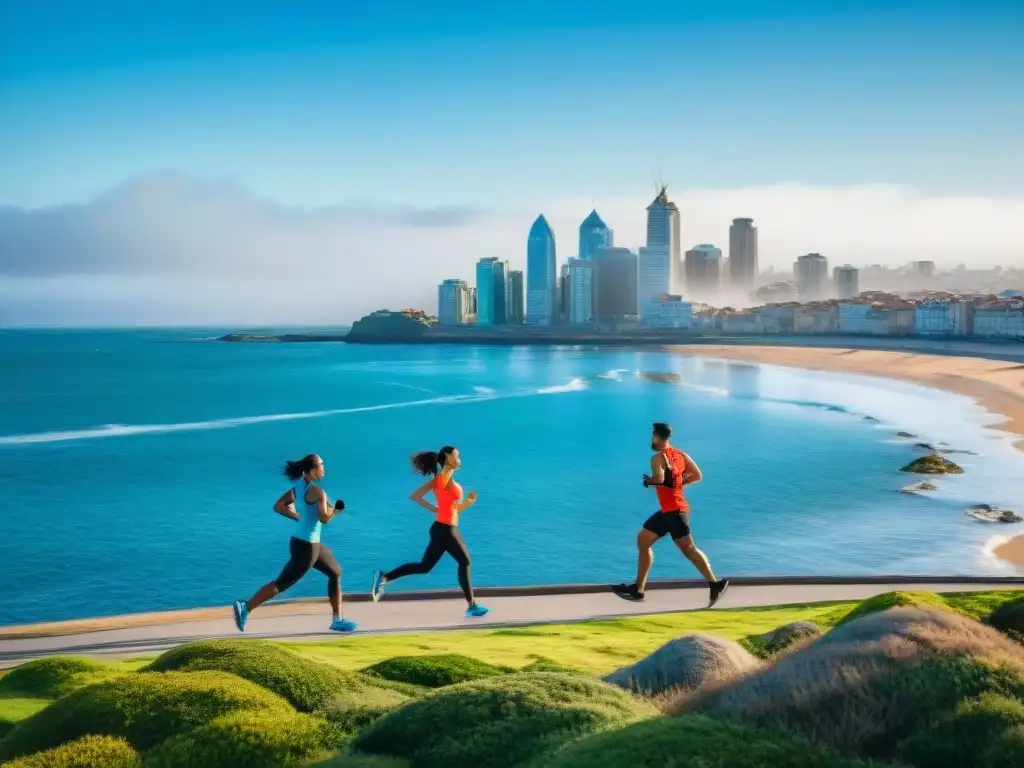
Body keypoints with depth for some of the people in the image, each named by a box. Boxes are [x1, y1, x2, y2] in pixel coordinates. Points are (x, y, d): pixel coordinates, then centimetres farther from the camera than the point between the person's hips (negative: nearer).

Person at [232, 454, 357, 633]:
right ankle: (245, 607, 3)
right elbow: (324, 518, -31)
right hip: (305, 547, -10)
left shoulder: (299, 486, 4)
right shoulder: (317, 491, -21)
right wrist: (336, 508, -11)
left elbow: (278, 506, 6)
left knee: (336, 573, 18)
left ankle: (338, 620, 23)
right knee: (281, 584, -2)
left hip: (312, 544, 10)